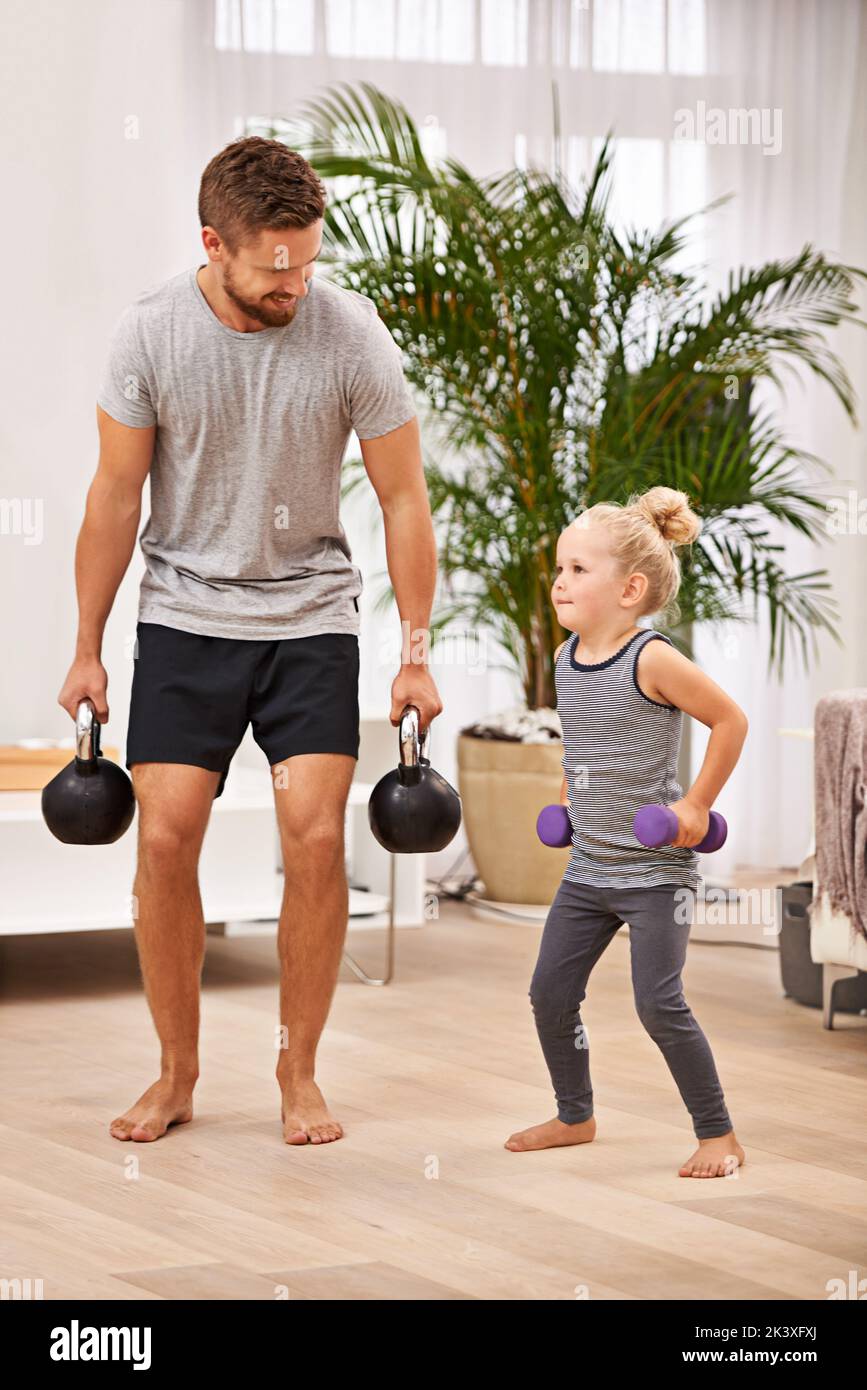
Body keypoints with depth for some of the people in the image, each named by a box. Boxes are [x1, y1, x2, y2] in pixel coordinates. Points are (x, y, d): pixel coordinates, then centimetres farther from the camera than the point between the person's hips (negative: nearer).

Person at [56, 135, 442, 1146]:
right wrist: (88, 650, 2)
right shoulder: (151, 332, -11)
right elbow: (116, 496, -1)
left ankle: (299, 1073, 6)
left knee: (315, 836, -11)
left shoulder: (349, 333, -13)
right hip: (185, 614, 1)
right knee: (164, 838, -6)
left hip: (310, 617, 0)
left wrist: (415, 653, -4)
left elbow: (403, 499, -4)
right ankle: (176, 1072, 10)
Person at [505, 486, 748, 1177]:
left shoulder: (653, 660, -19)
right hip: (589, 866, 8)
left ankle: (718, 1134, 2)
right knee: (550, 992, 8)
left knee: (659, 1003, -12)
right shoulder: (566, 659, 3)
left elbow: (731, 719, -13)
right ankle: (575, 1116, 28)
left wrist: (698, 802, -11)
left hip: (656, 868, -8)